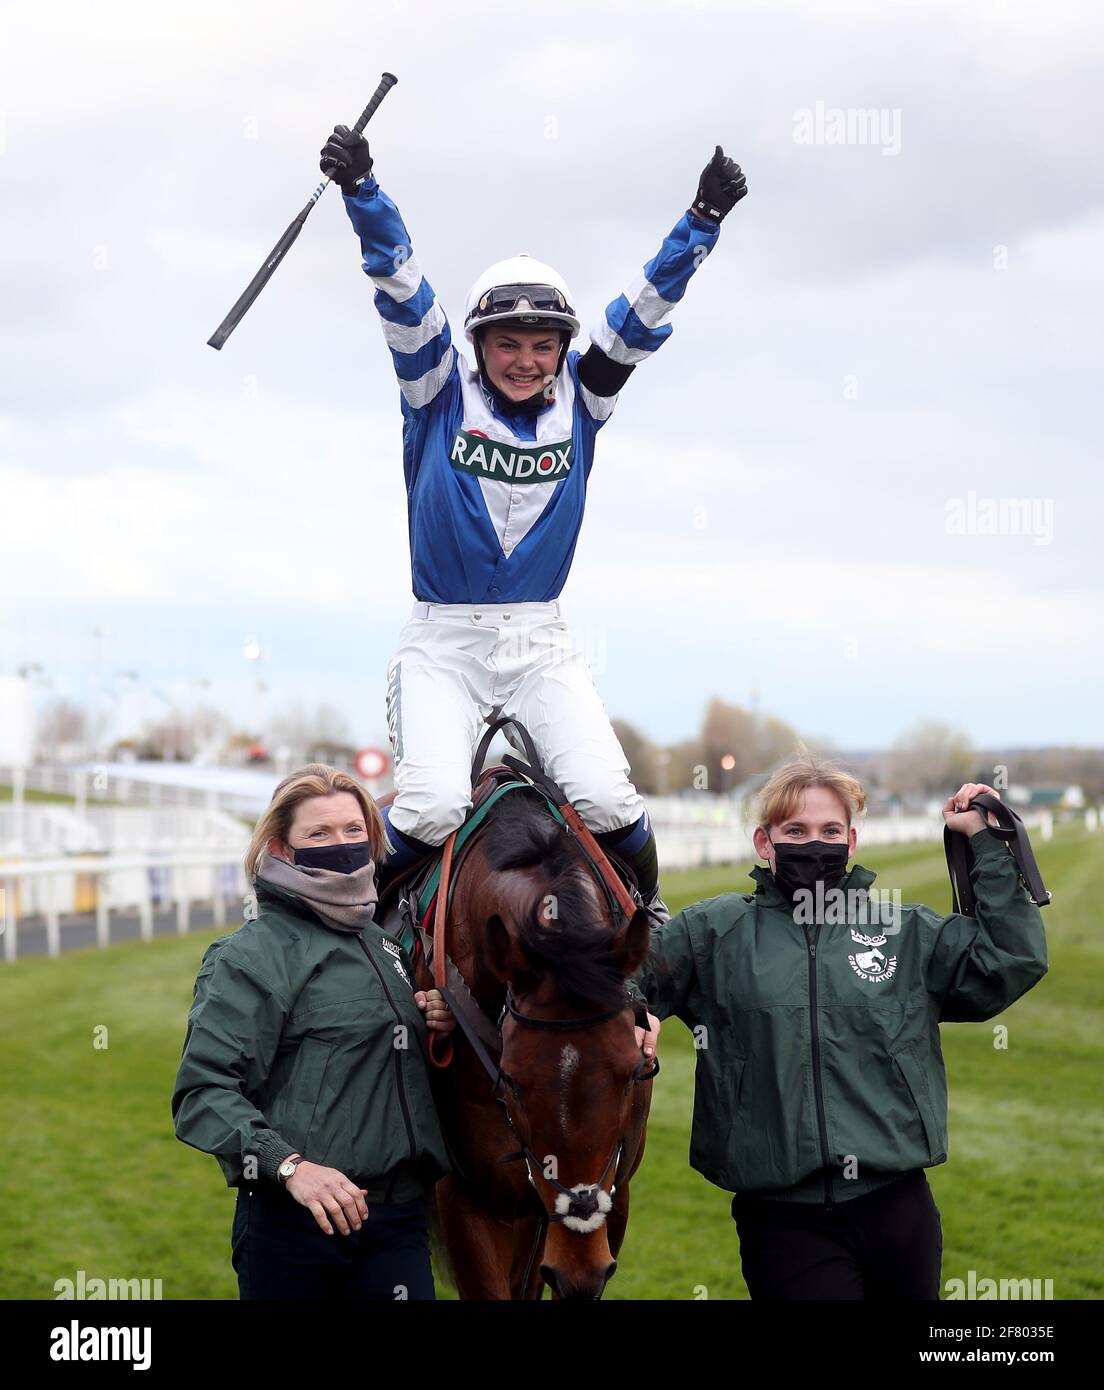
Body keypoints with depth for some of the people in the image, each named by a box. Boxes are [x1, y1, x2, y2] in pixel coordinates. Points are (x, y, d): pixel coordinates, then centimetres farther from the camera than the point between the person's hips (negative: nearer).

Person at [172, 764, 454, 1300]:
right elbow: (204, 1090, -18)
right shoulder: (250, 956, -7)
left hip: (399, 1217, 6)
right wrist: (290, 1167, -30)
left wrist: (439, 1027, 8)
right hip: (295, 1222, -5)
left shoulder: (386, 946, 16)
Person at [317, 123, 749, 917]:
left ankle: (650, 909, 14)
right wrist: (360, 191, -25)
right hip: (443, 642, -2)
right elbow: (403, 289, -13)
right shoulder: (441, 394, -3)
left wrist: (705, 218, -9)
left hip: (541, 642, 2)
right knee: (434, 807, -21)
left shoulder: (580, 401, 4)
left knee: (605, 799, -15)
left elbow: (645, 309, 0)